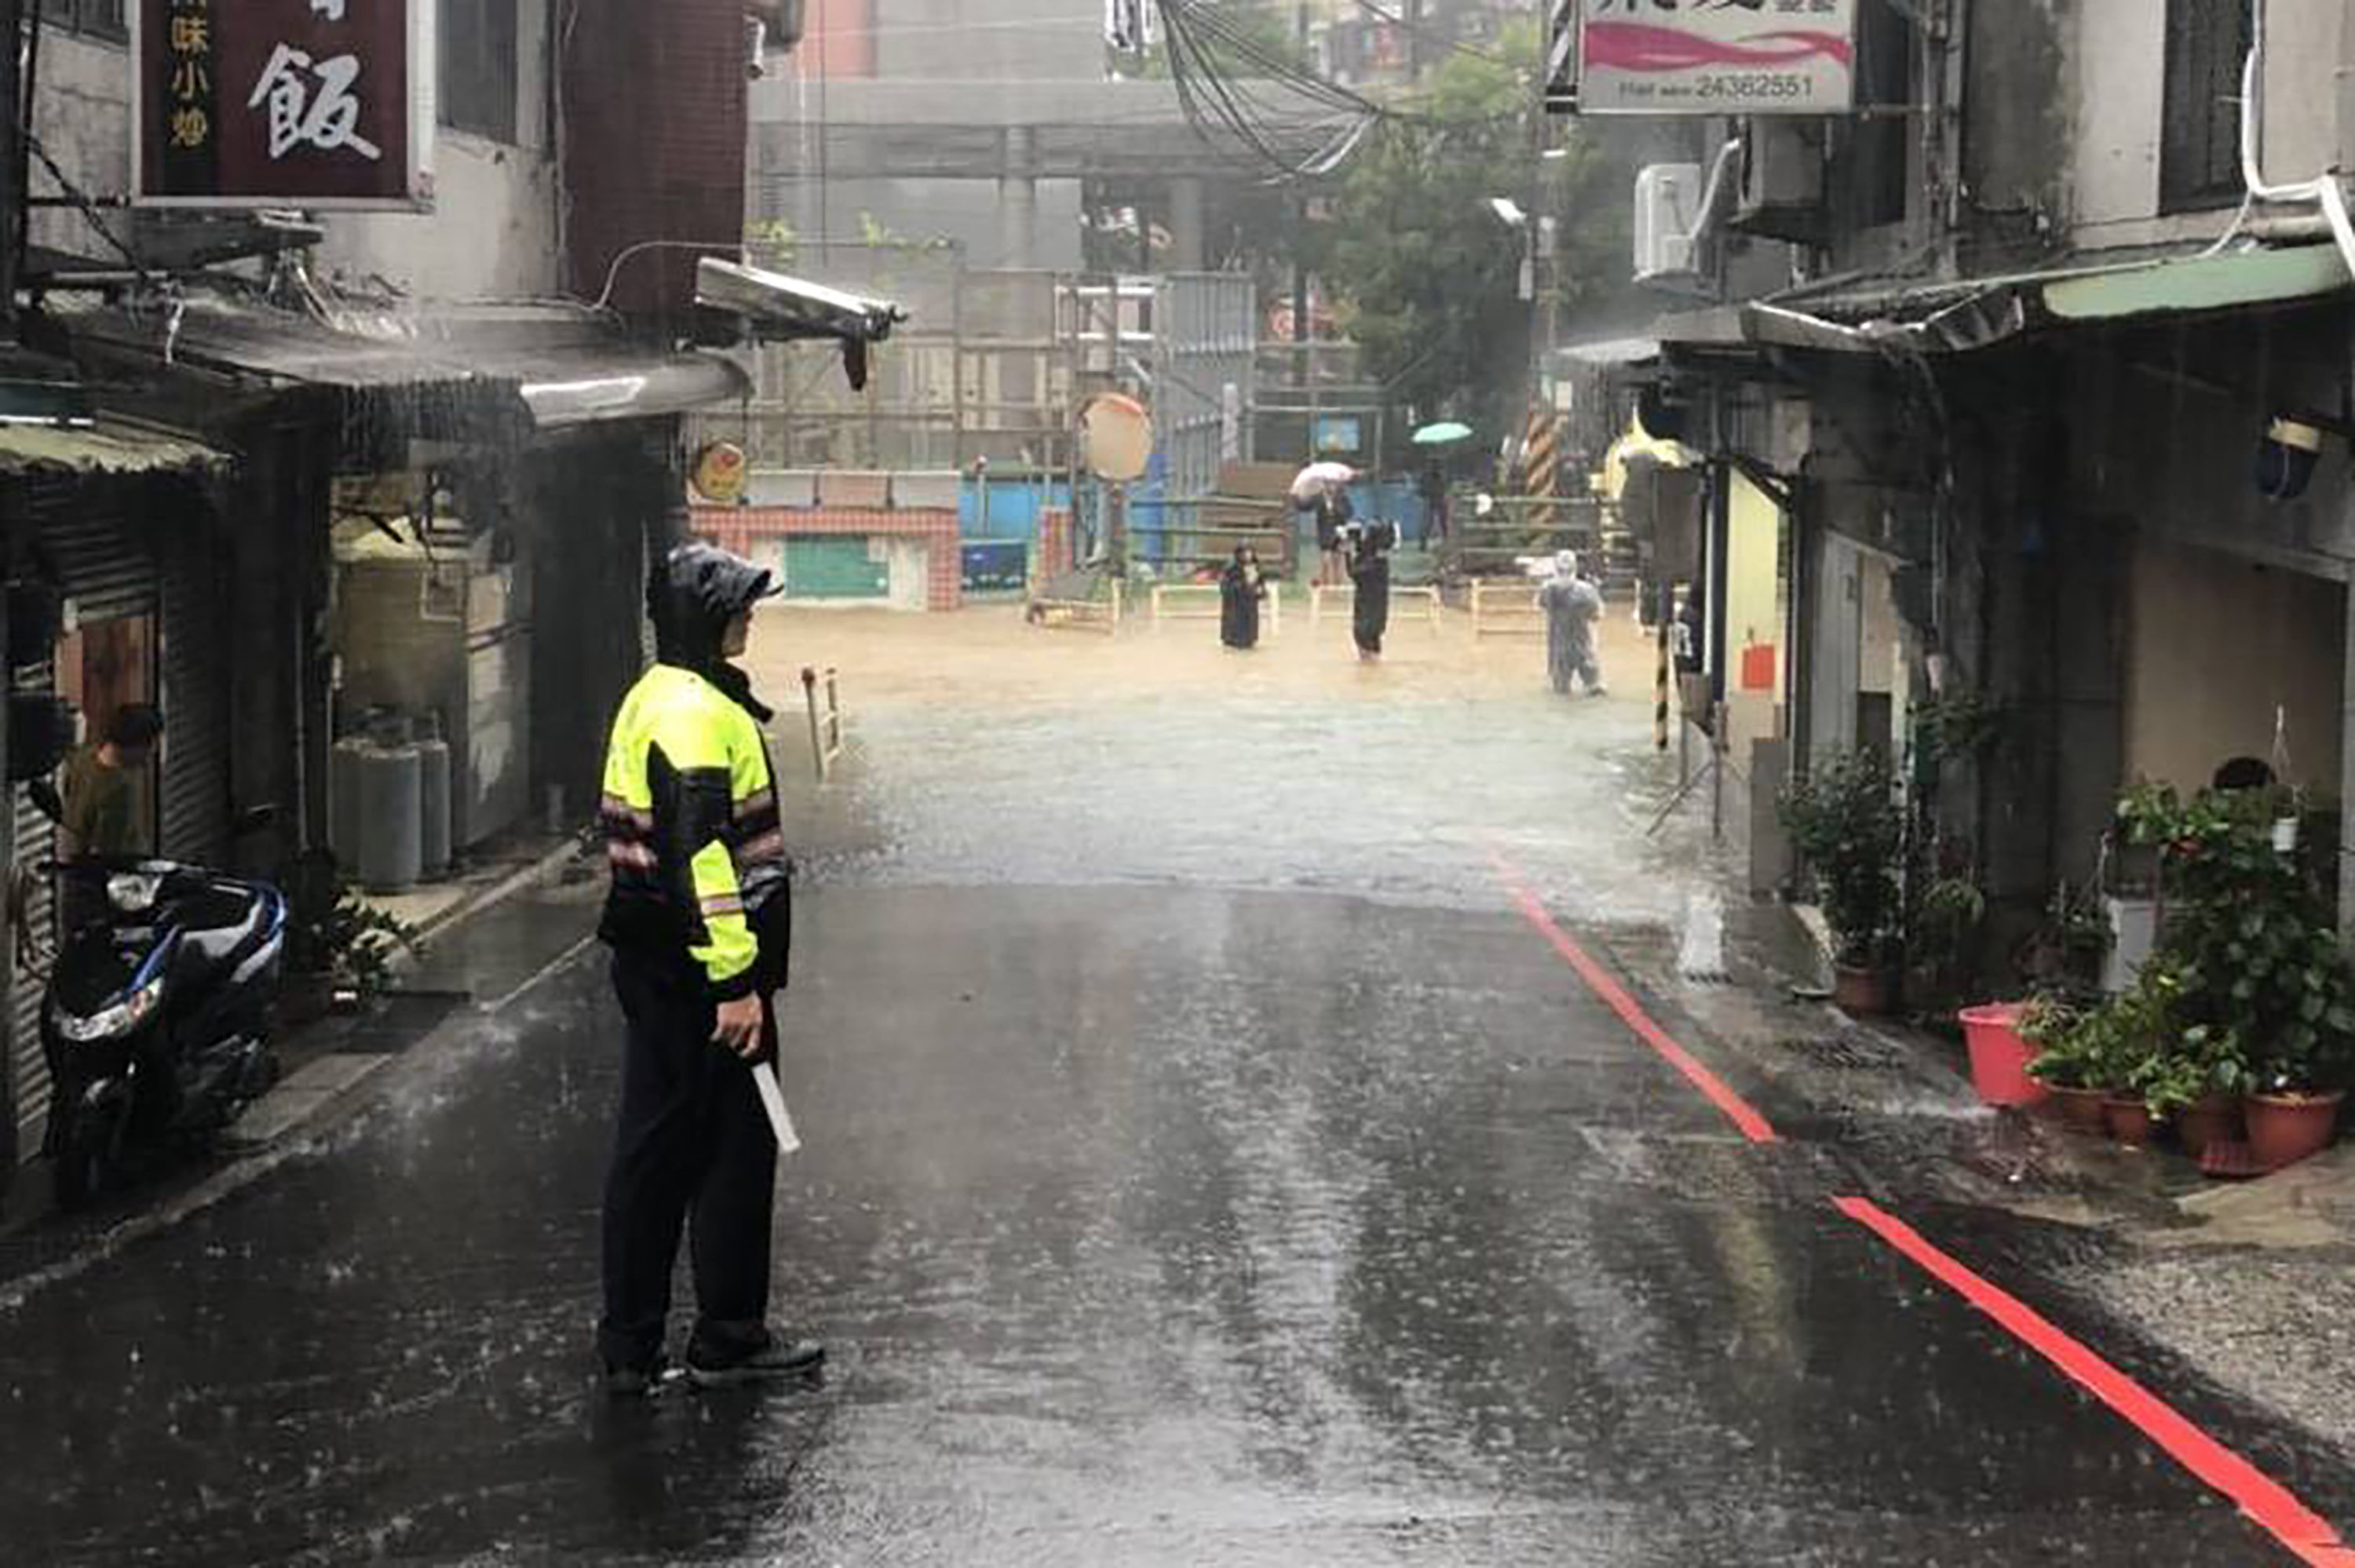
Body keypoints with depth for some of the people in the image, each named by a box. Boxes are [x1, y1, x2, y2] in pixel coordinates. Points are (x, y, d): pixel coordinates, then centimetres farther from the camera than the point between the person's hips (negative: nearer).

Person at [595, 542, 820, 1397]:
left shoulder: (652, 699, 15)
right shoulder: (700, 712, -18)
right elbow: (702, 855, -25)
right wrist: (736, 982, -25)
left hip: (652, 966, 10)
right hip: (700, 969, -10)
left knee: (654, 1148, 12)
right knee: (737, 1145, 2)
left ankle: (630, 1349, 15)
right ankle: (728, 1340, 12)